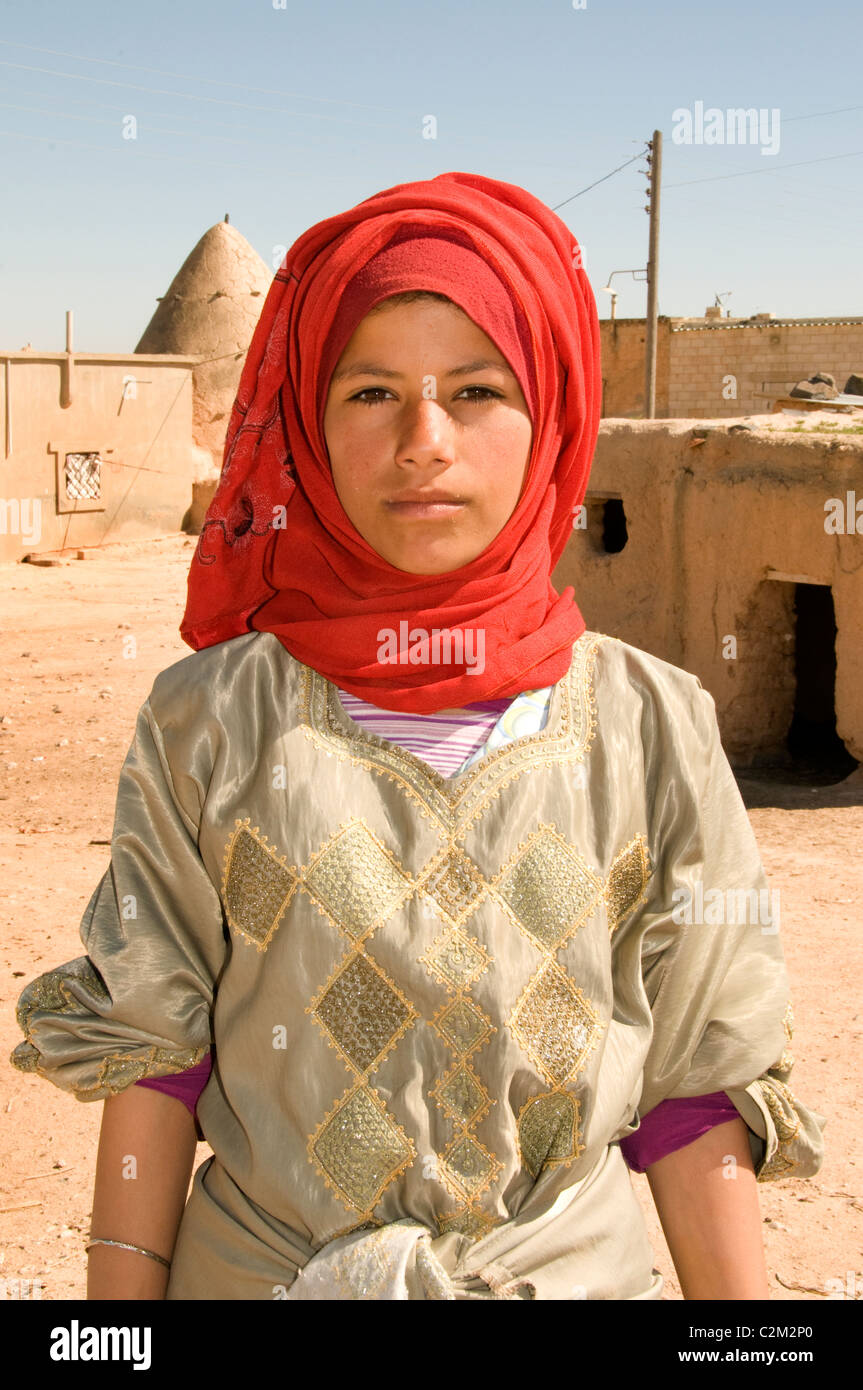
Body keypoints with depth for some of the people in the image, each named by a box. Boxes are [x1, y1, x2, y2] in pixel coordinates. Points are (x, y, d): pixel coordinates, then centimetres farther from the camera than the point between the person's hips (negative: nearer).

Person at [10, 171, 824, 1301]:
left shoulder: (653, 730, -7)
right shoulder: (209, 721, -9)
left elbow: (691, 1094, -5)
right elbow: (152, 1058, -5)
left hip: (577, 1267, 1)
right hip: (254, 1268, 0)